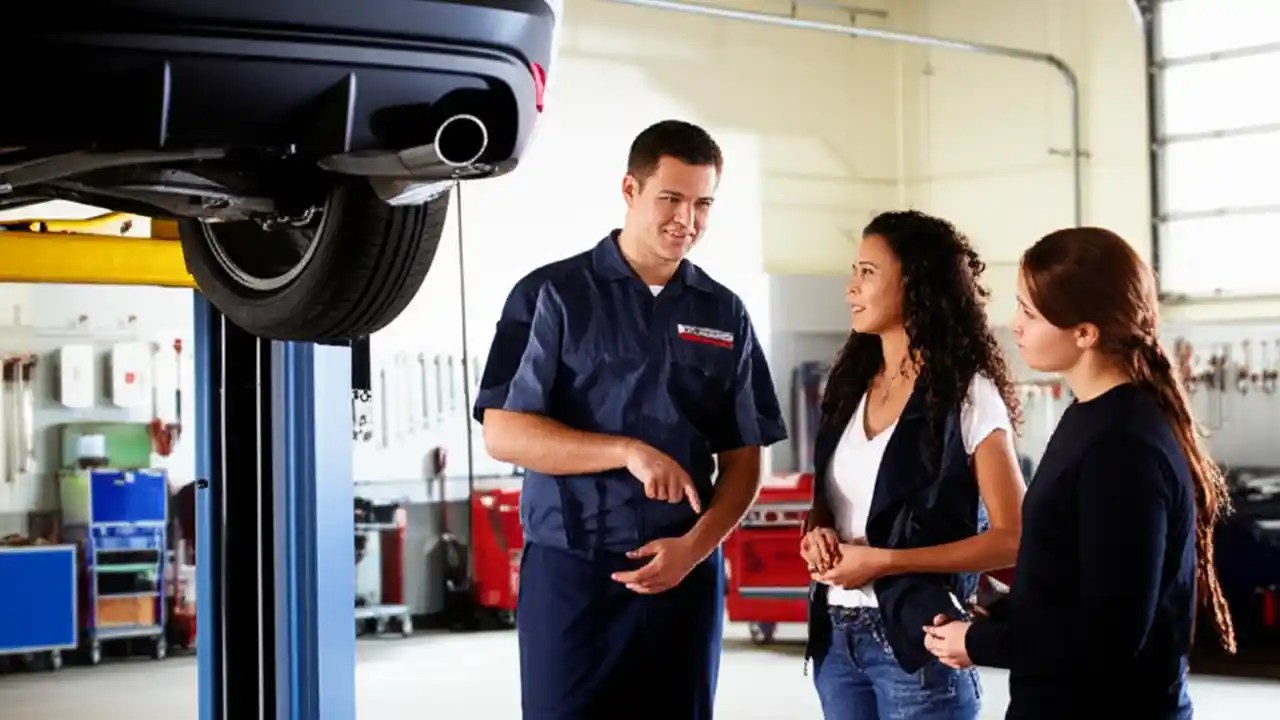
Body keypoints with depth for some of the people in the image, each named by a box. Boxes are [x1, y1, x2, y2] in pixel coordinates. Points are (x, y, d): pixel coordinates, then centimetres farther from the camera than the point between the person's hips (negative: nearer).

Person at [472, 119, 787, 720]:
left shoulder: (725, 314, 9)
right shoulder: (553, 295, -1)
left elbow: (744, 459, 9)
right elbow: (503, 433, -8)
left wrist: (695, 546, -8)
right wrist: (629, 452, -18)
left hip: (687, 573, 3)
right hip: (571, 571, -3)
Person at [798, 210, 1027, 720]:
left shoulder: (966, 392, -9)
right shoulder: (851, 382, 10)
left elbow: (1012, 538, -11)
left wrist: (886, 561, -16)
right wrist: (818, 532, -3)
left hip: (915, 637, -6)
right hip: (837, 634, 6)